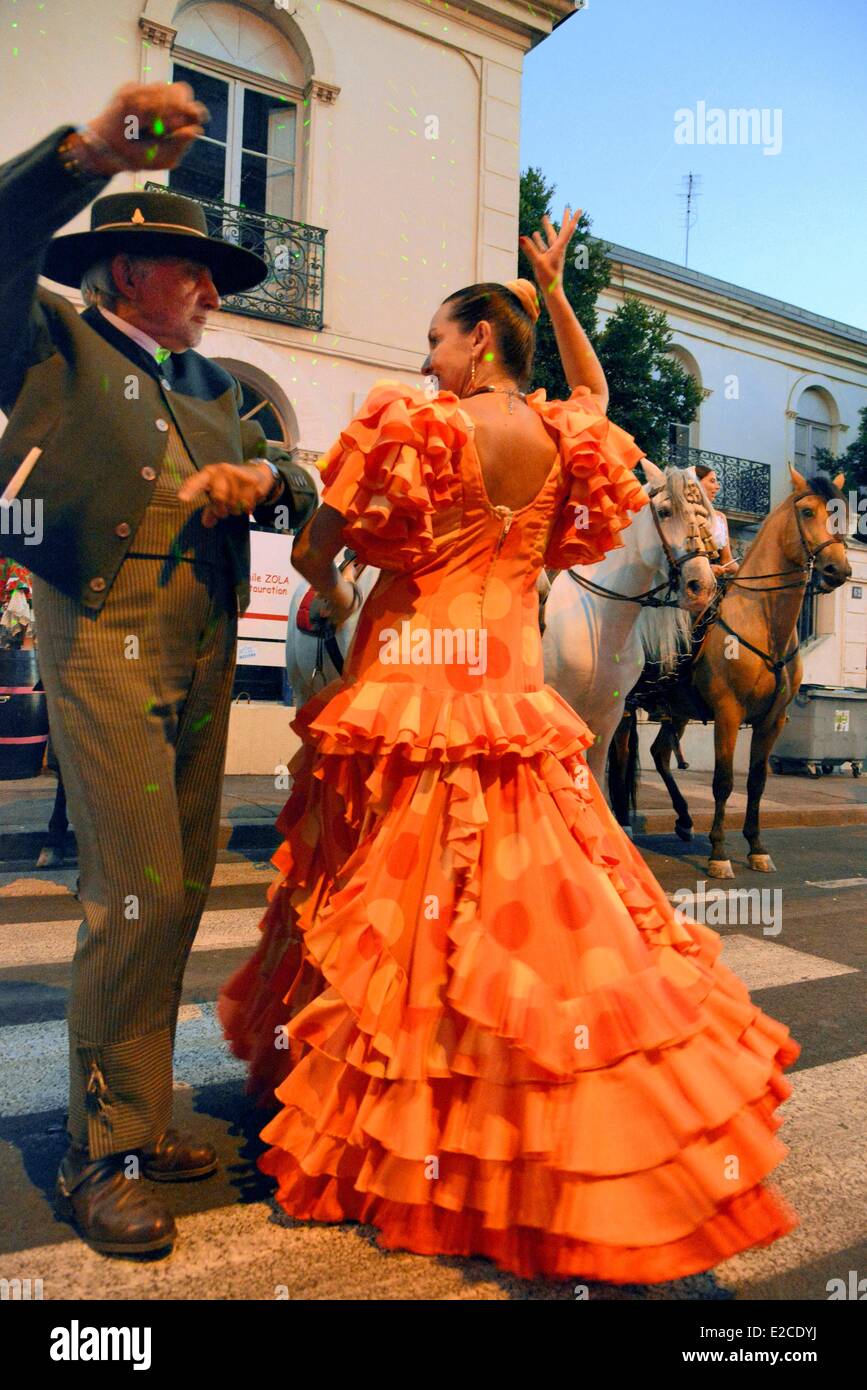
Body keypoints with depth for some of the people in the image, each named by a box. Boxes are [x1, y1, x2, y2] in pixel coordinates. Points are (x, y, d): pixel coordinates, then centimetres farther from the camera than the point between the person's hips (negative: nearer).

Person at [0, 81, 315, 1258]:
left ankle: (141, 1119, 21)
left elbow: (290, 475, 16)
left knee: (180, 892, 6)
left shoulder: (211, 386, 24)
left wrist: (258, 476, -6)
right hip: (104, 640, -6)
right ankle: (105, 1154, 6)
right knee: (138, 893, -11)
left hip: (202, 650, 6)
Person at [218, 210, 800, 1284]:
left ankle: (374, 1129, 24)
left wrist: (339, 604, 17)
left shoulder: (414, 426, -7)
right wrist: (557, 293, 33)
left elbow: (314, 550, -4)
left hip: (403, 685, -4)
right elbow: (594, 394, 32)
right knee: (528, 899, 9)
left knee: (393, 899, 7)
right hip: (509, 686, 4)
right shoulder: (564, 438, 6)